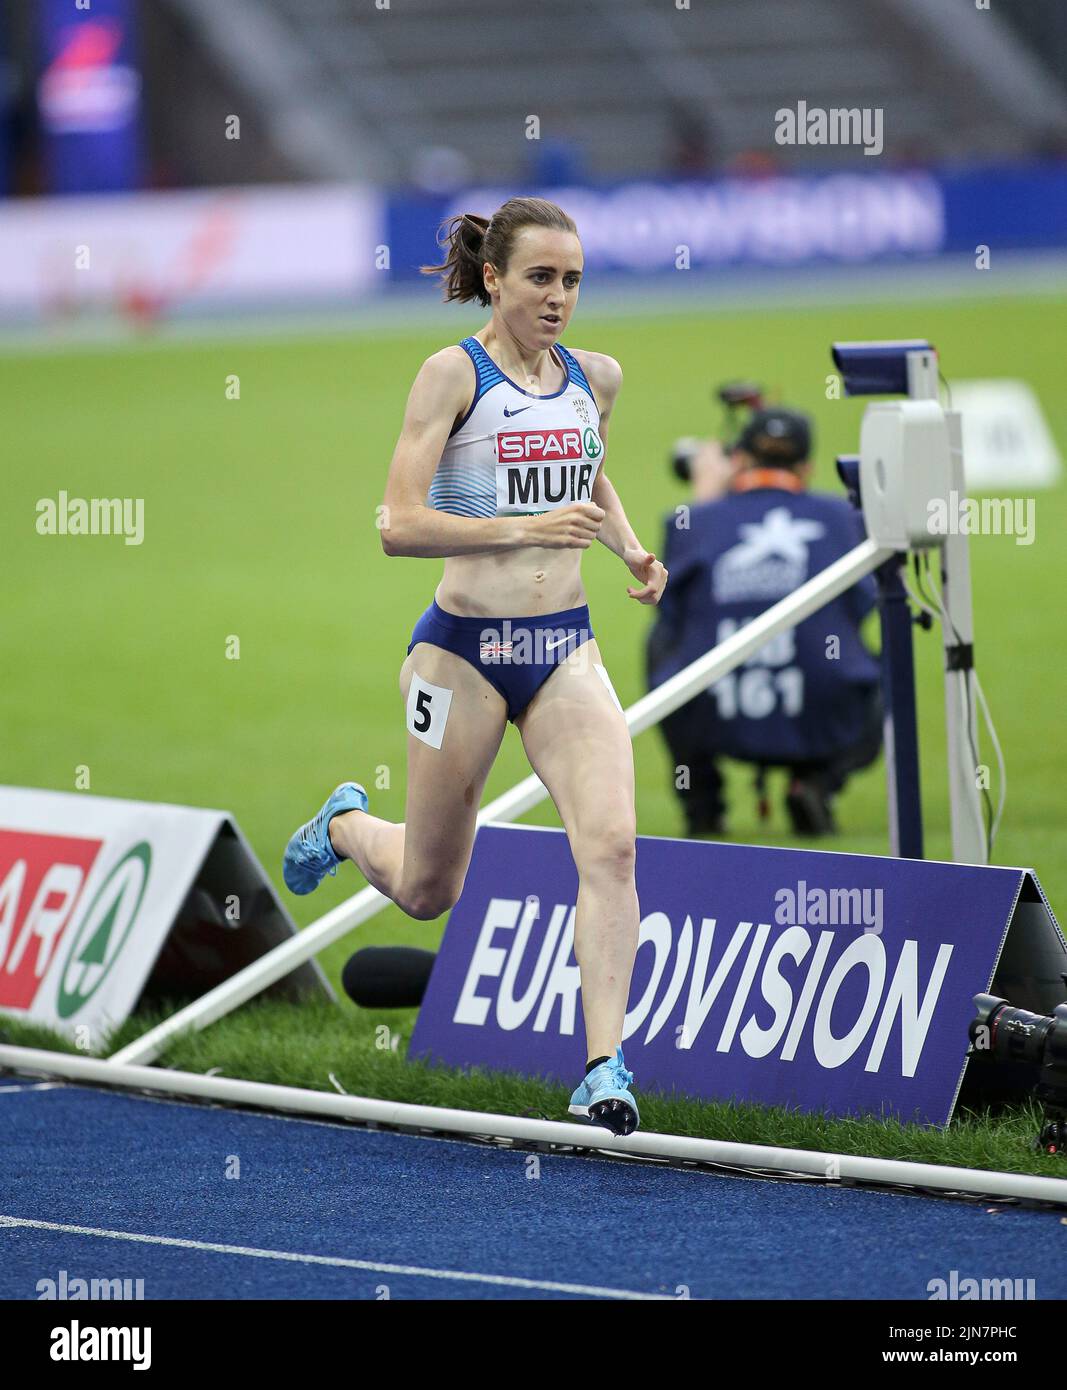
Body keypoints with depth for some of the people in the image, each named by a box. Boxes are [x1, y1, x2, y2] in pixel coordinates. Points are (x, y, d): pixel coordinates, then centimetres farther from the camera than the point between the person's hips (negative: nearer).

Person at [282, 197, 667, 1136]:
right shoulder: (454, 374, -10)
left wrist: (629, 547, 11)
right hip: (466, 646, -4)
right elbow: (400, 525, -17)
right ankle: (345, 825, 46)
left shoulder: (598, 378, 7)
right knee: (428, 893, 11)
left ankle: (605, 1067, -18)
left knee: (611, 845, -18)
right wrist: (524, 528, -27)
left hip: (566, 648, 4)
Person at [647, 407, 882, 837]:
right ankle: (817, 783, 4)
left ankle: (700, 802, 23)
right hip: (823, 728, -1)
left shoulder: (696, 520, 5)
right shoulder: (839, 516, 6)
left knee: (663, 637, 32)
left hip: (709, 726, 1)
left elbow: (669, 604, 26)